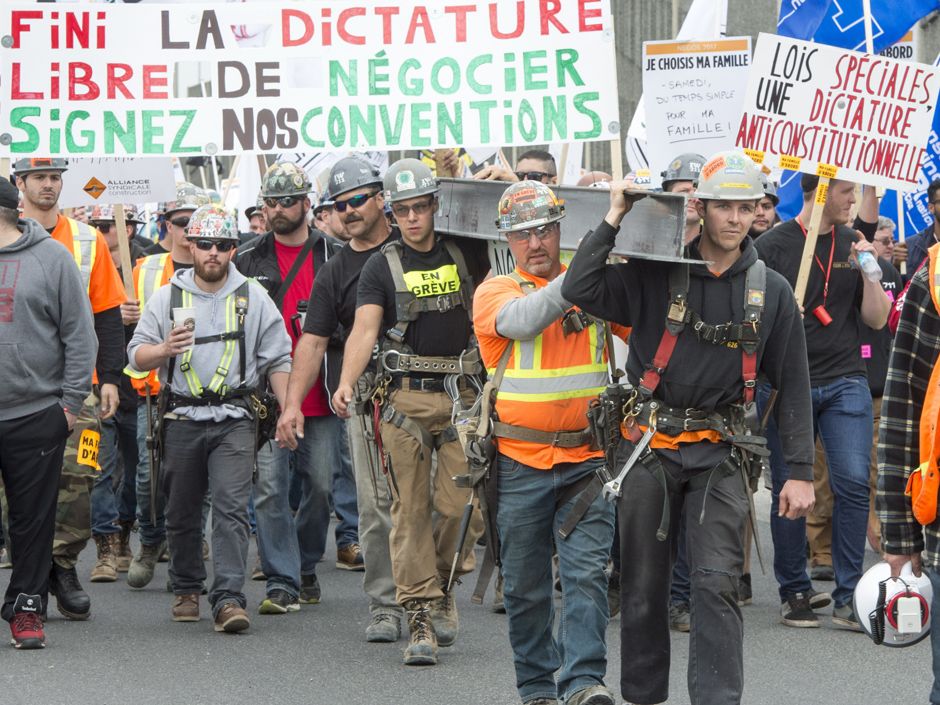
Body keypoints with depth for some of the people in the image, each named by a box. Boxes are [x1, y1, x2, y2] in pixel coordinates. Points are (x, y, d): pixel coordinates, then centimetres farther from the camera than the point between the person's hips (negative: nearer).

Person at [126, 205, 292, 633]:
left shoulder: (254, 300, 6)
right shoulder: (167, 298, 8)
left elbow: (278, 361, 9)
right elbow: (136, 356, 6)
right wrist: (164, 349, -16)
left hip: (234, 420, -2)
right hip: (182, 419, 2)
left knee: (231, 506, -14)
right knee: (182, 512, 9)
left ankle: (228, 598, -19)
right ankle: (186, 590, 26)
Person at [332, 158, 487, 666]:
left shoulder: (462, 255, 11)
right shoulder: (382, 267, 3)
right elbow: (364, 328, -10)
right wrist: (347, 381, -26)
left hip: (461, 396, 2)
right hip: (406, 399, -2)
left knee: (460, 504, -5)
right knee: (410, 510, -3)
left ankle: (443, 585, 21)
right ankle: (421, 616, 0)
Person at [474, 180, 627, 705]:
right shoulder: (495, 292, 2)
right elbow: (523, 319, -20)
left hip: (587, 458, 0)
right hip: (521, 461, 0)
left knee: (587, 572, -11)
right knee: (527, 585, 7)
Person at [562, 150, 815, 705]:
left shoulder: (771, 291, 5)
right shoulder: (654, 275, -1)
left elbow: (793, 384, 7)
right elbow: (579, 290, -14)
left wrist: (801, 471, 3)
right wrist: (614, 220, -14)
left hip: (721, 452, 0)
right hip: (649, 447, 0)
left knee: (717, 585, -9)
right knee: (644, 585, 8)